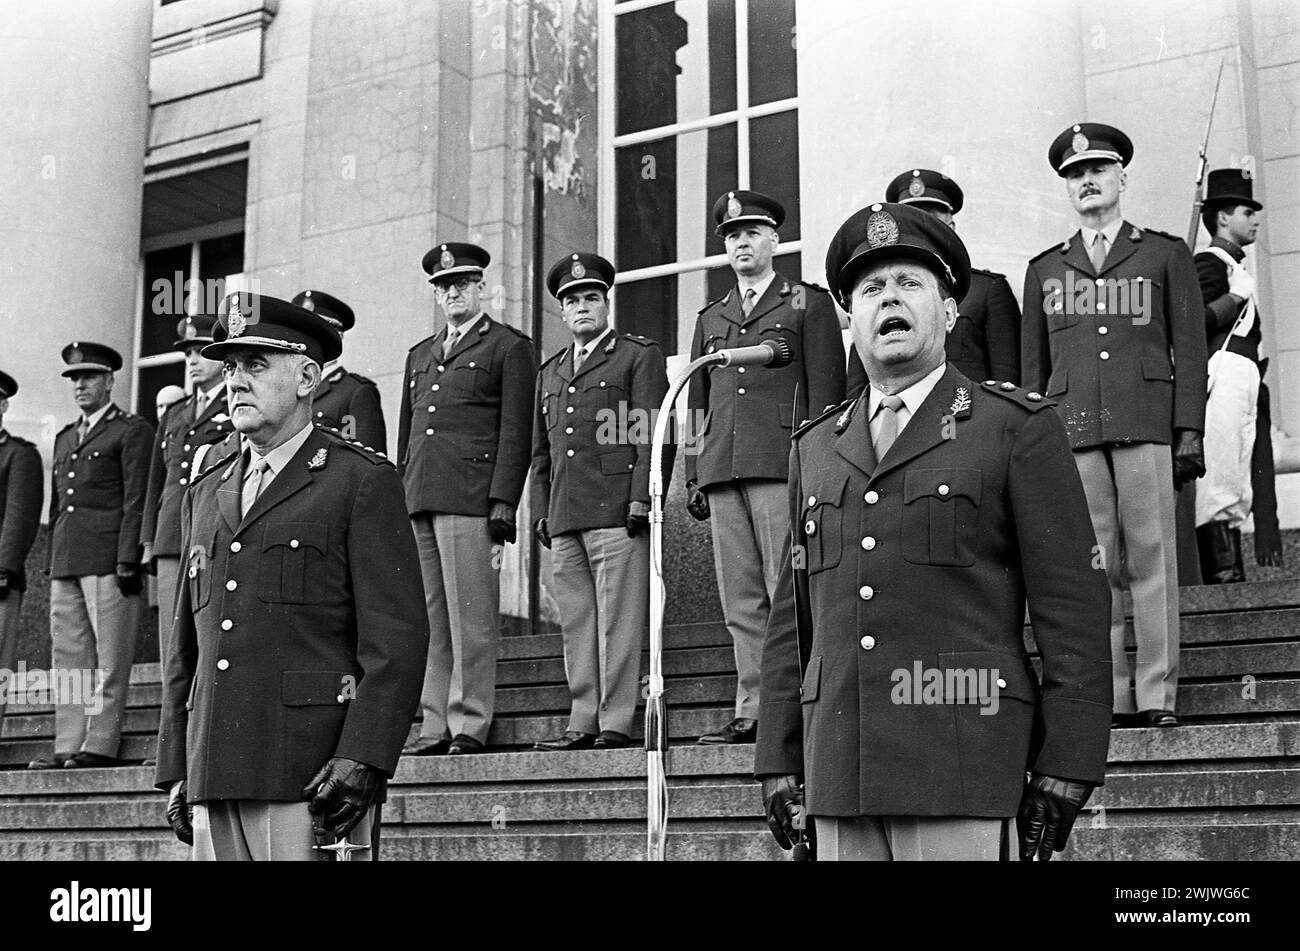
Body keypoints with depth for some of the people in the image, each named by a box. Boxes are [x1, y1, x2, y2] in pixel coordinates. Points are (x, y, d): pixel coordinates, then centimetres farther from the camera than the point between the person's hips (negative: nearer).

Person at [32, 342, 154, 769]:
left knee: (109, 658, -5)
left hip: (108, 560, -7)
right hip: (66, 564, 7)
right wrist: (53, 562, 17)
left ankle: (101, 744, -4)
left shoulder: (132, 430, 1)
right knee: (68, 659, 6)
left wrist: (128, 560, -14)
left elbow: (136, 502, -7)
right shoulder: (64, 437, 24)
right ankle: (69, 745, 9)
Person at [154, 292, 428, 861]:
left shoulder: (363, 482, -1)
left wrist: (360, 762, -17)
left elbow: (397, 639, -8)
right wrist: (176, 771, 14)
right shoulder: (205, 496, 19)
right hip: (213, 781, 6)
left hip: (312, 772, -6)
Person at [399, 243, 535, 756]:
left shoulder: (509, 347, 5)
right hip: (418, 502, 6)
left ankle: (469, 727, -3)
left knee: (470, 618, -7)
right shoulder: (419, 355, 25)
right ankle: (434, 727, 9)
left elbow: (516, 434, -3)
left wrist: (502, 507, -12)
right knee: (429, 621, 5)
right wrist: (398, 499, 15)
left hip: (471, 500, -6)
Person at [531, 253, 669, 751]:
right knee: (576, 622, 5)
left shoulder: (640, 355, 7)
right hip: (564, 518, 6)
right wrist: (541, 511, 16)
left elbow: (654, 434, -3)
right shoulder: (550, 370, 25)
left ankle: (616, 723, -5)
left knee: (618, 620, -8)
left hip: (617, 509, -6)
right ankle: (583, 723, 9)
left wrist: (642, 499, -12)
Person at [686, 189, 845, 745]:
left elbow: (825, 387, 1)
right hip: (722, 471, 5)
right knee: (740, 600, 3)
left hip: (782, 465, -5)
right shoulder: (711, 318, 24)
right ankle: (753, 710, 5)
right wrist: (693, 477, 15)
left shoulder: (808, 303, 9)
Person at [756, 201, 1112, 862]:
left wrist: (1065, 767, -7)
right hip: (838, 772, 4)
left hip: (959, 760, -4)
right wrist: (778, 760, 11)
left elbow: (1073, 605, -1)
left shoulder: (1018, 428, 3)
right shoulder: (815, 447, 16)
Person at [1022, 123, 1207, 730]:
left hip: (1146, 426, -1)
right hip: (1073, 429, 2)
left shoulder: (1165, 254, 14)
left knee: (1151, 560, -4)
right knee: (1094, 567, -2)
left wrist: (1190, 432, -1)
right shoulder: (1044, 269, 19)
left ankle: (1157, 695, 0)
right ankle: (1110, 695, 2)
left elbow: (1190, 350, 9)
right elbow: (1032, 366, 18)